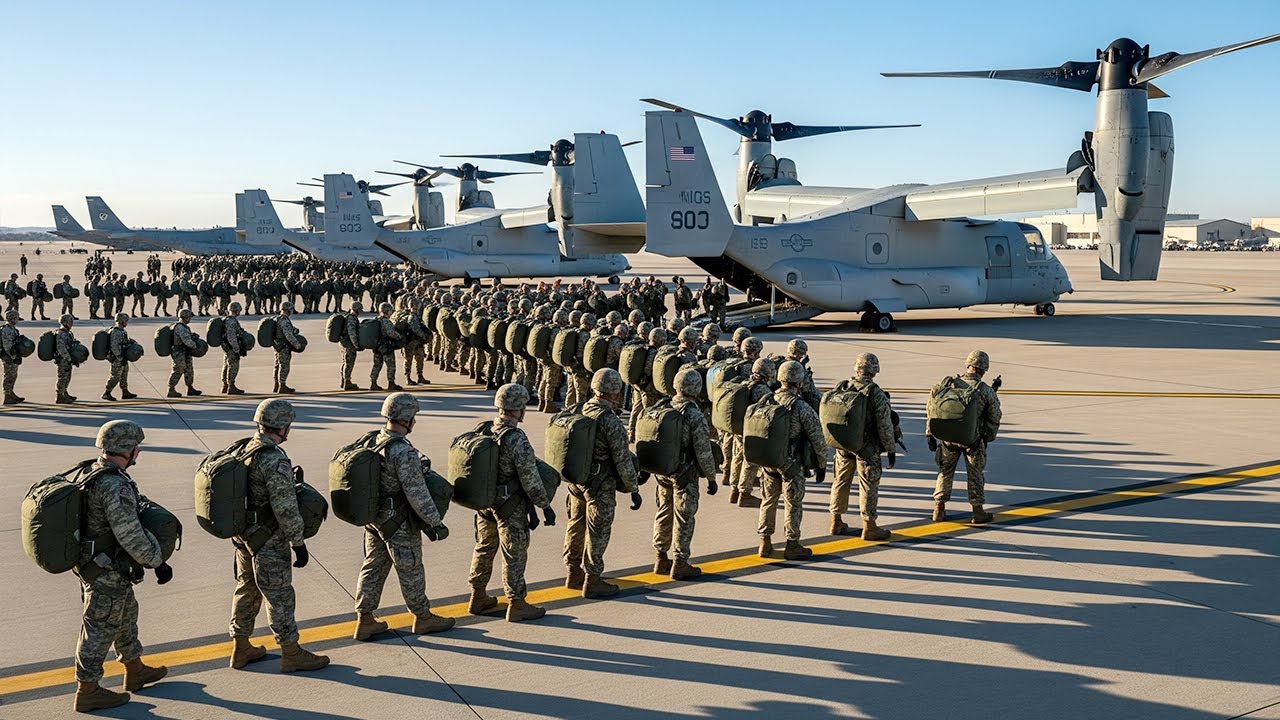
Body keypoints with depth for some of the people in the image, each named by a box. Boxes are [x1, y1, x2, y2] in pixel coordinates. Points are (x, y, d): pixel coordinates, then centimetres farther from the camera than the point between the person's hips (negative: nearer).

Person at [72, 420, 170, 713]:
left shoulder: (93, 473, 3)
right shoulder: (114, 486, -29)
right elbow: (131, 535, -28)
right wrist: (158, 561, -19)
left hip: (94, 564, 10)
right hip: (108, 571, -10)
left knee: (126, 615, 24)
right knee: (101, 627, 4)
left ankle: (135, 672, 40)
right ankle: (88, 692, 17)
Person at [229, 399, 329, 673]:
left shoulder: (244, 449, 4)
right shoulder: (275, 461, -25)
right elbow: (285, 509, -23)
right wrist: (299, 544, -16)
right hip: (268, 542, -9)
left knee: (246, 589, 19)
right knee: (279, 596, 1)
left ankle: (241, 649, 30)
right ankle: (292, 654, 11)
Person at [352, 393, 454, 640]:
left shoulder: (373, 441, 1)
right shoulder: (404, 452, -26)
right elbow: (417, 494, -25)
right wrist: (436, 523, -18)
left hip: (373, 516, 8)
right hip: (397, 522, -8)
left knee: (374, 566, 16)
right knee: (410, 569, 9)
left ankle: (365, 620, 22)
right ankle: (423, 617, 25)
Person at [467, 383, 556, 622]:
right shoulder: (517, 439, -24)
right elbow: (530, 479, -21)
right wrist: (546, 506, -11)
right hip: (510, 506, -7)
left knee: (484, 548, 20)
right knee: (514, 554, 5)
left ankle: (478, 598, 32)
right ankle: (516, 605, 15)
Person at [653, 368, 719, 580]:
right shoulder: (695, 416, -19)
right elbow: (703, 452, -16)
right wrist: (711, 478, -6)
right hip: (685, 475, -6)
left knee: (664, 514, 17)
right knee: (683, 518, 4)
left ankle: (661, 560, 27)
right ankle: (680, 565, 11)